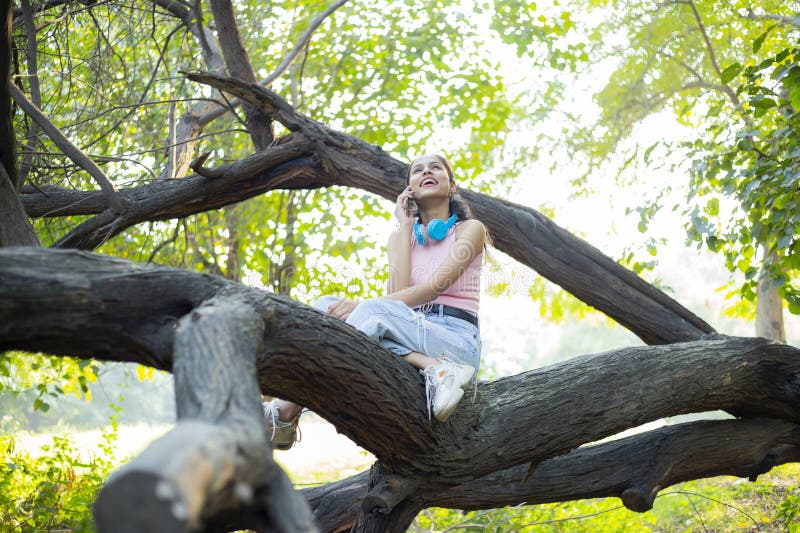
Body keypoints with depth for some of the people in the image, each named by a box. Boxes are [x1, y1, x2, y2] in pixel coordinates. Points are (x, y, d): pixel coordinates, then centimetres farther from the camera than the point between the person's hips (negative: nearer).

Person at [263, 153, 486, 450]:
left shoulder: (470, 229, 7)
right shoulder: (400, 236, 20)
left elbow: (435, 286, -11)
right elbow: (398, 292, -1)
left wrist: (362, 306, -21)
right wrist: (406, 227, 4)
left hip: (457, 341, -5)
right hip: (410, 340, 5)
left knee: (374, 311, -33)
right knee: (327, 306, -19)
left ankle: (285, 416, -33)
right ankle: (432, 368, -33)